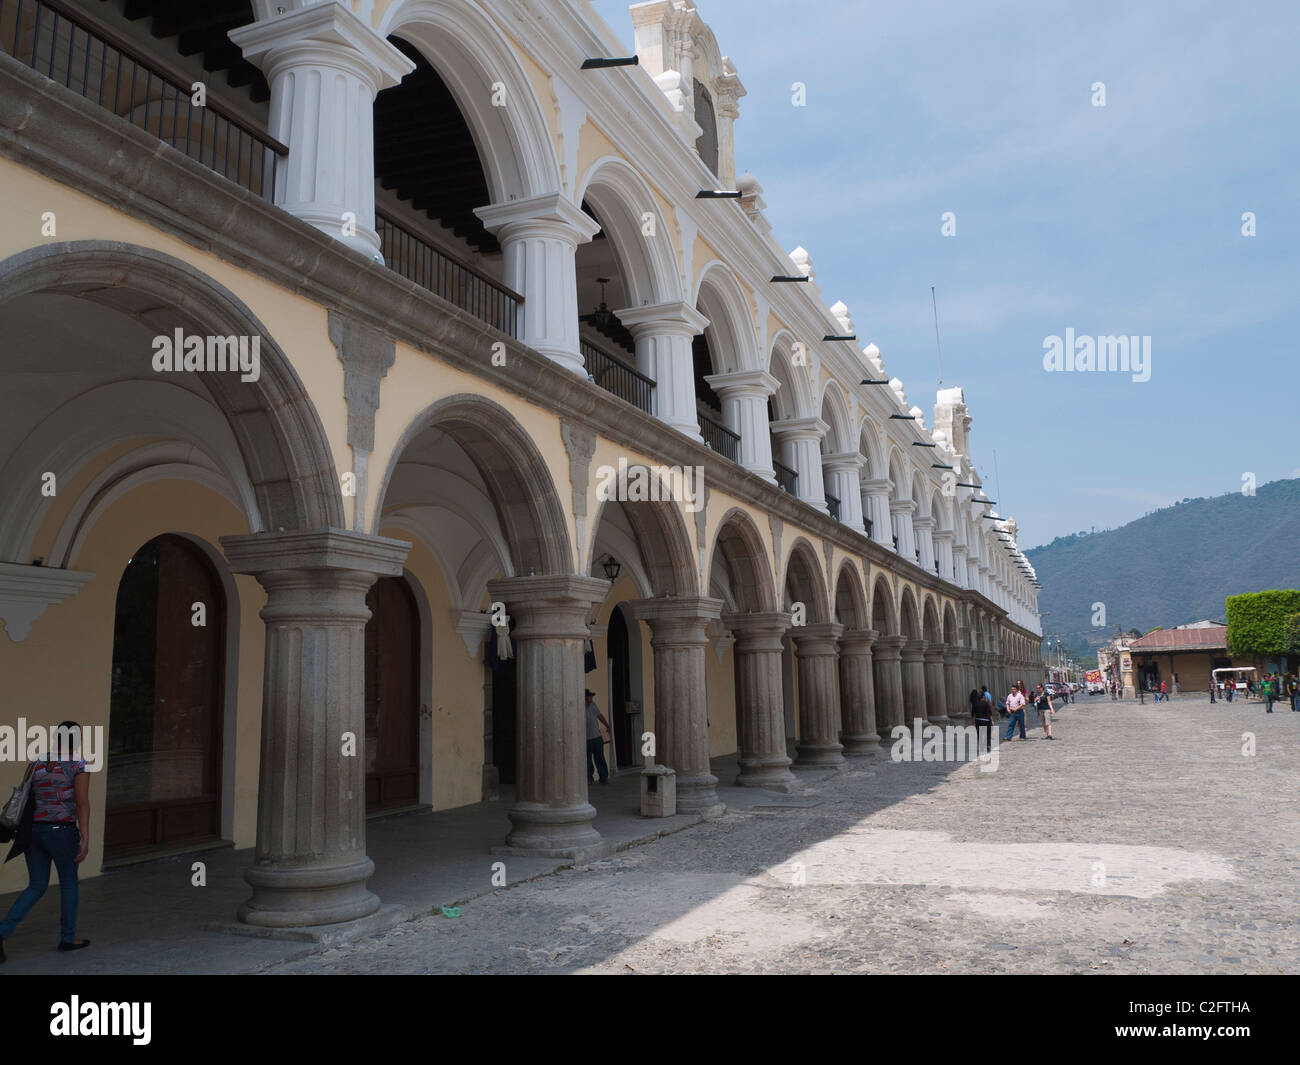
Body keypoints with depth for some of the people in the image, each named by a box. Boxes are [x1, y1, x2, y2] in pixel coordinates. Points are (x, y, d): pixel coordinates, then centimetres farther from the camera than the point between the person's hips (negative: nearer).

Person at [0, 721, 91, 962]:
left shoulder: (36, 763, 5)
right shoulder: (78, 765, -12)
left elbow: (26, 799, 11)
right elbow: (83, 803, -20)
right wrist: (85, 839, -22)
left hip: (33, 831, 5)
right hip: (62, 833, -5)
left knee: (36, 887, 17)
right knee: (69, 883, 16)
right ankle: (68, 938, 26)